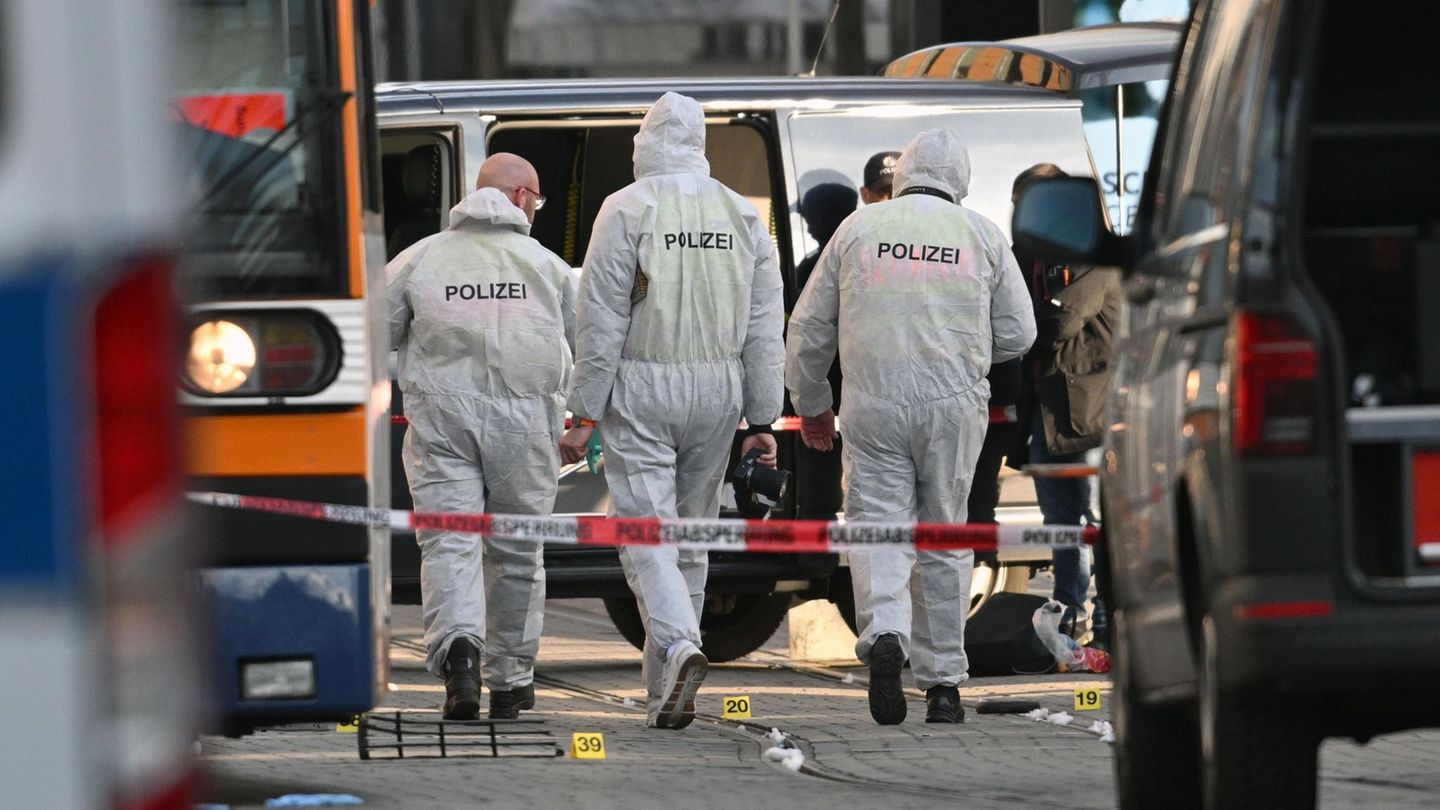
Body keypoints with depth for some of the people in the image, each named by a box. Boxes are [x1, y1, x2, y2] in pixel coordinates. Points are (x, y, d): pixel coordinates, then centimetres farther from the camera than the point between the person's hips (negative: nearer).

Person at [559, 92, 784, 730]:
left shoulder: (628, 209, -6)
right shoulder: (743, 216, 8)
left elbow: (601, 319, -8)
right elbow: (764, 329, 8)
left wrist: (583, 415, -5)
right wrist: (763, 420, 11)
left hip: (641, 391, -4)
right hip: (717, 391, 4)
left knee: (646, 533, -6)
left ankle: (680, 649, -30)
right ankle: (664, 689, 16)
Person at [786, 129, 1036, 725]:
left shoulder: (859, 228, 5)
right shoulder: (982, 235, 5)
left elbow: (809, 327, 9)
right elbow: (1017, 334, 7)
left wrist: (810, 402, 23)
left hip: (873, 405, -1)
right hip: (955, 404, 1)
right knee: (945, 539, 10)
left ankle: (884, 634, -29)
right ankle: (942, 683, 12)